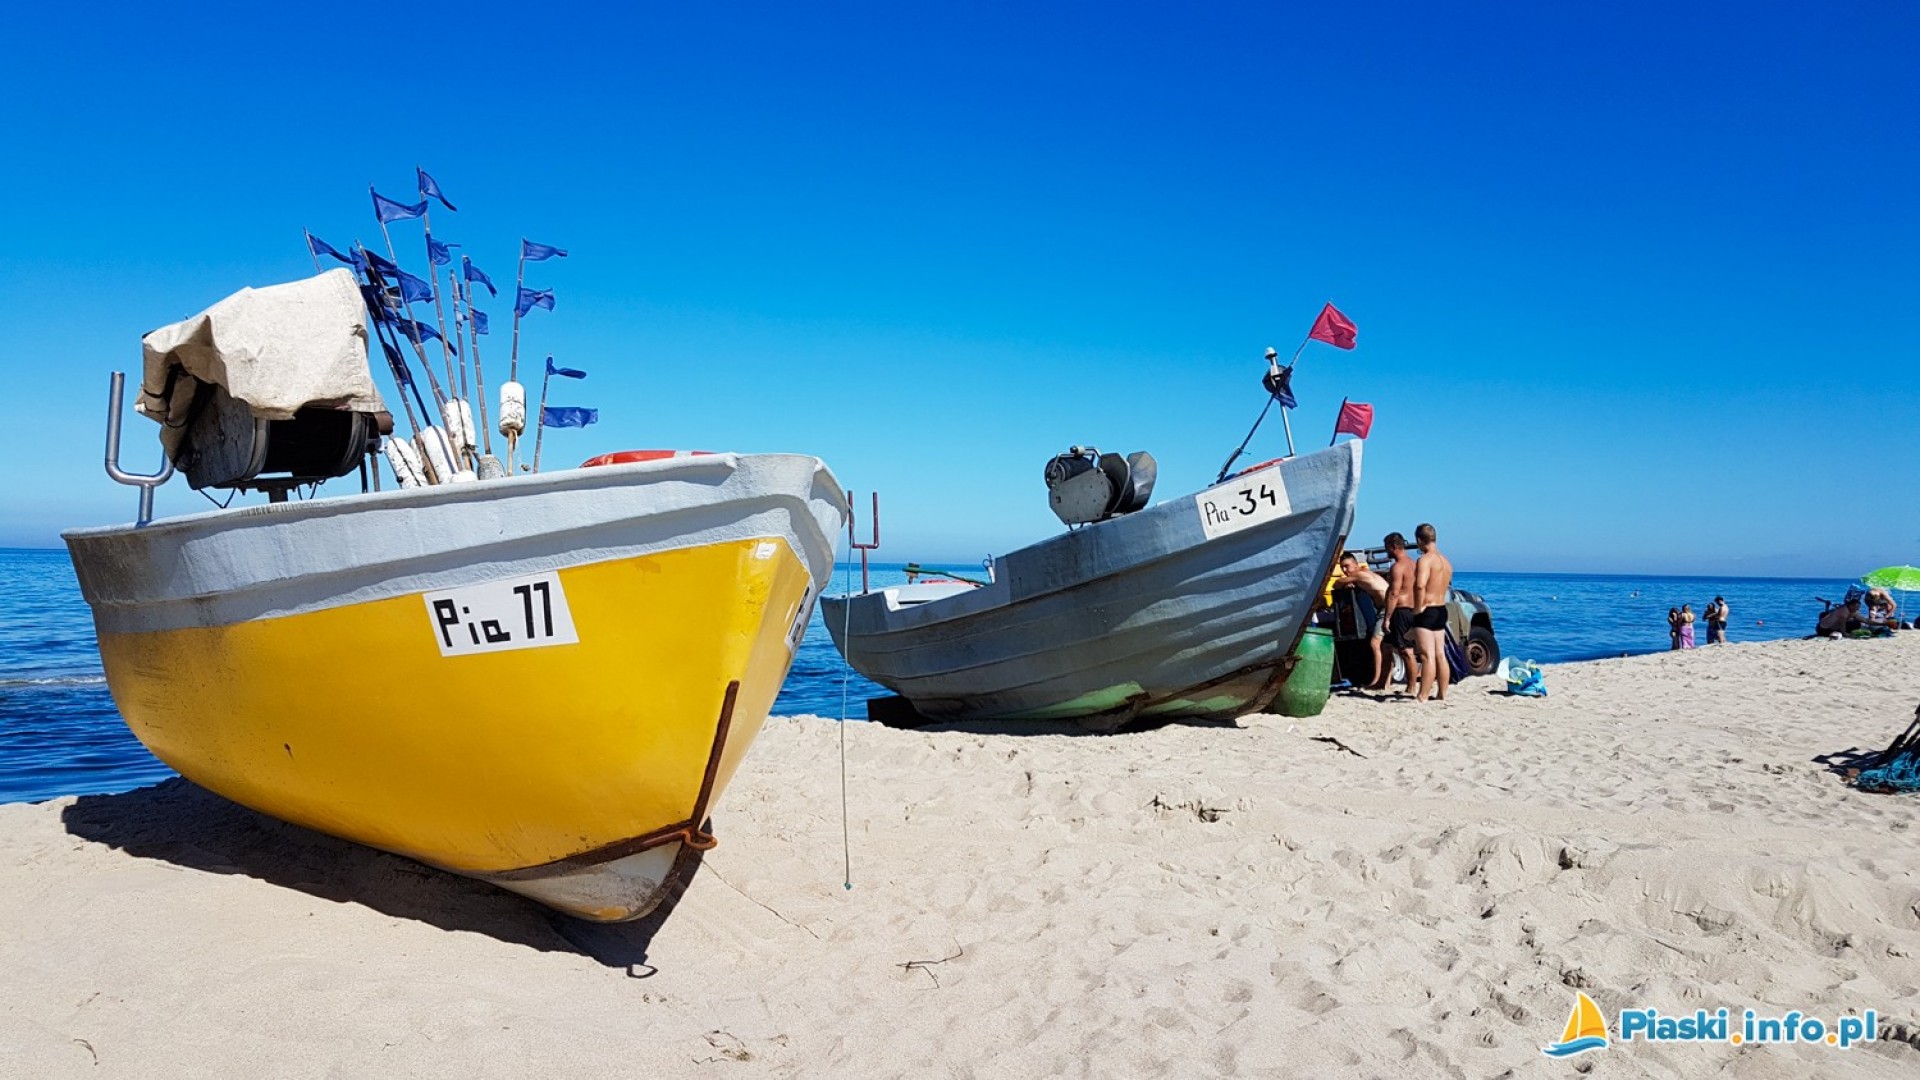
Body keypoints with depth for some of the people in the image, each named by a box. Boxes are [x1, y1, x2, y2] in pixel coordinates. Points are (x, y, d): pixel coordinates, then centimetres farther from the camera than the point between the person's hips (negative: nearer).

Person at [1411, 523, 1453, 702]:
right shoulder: (1445, 561, 12)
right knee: (1440, 654, 14)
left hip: (1426, 611, -9)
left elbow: (1420, 585, -30)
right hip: (1441, 610, 9)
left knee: (1427, 655, -10)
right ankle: (1442, 693, 20)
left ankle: (1422, 697, -9)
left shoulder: (1425, 560, -16)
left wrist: (1418, 608, -19)